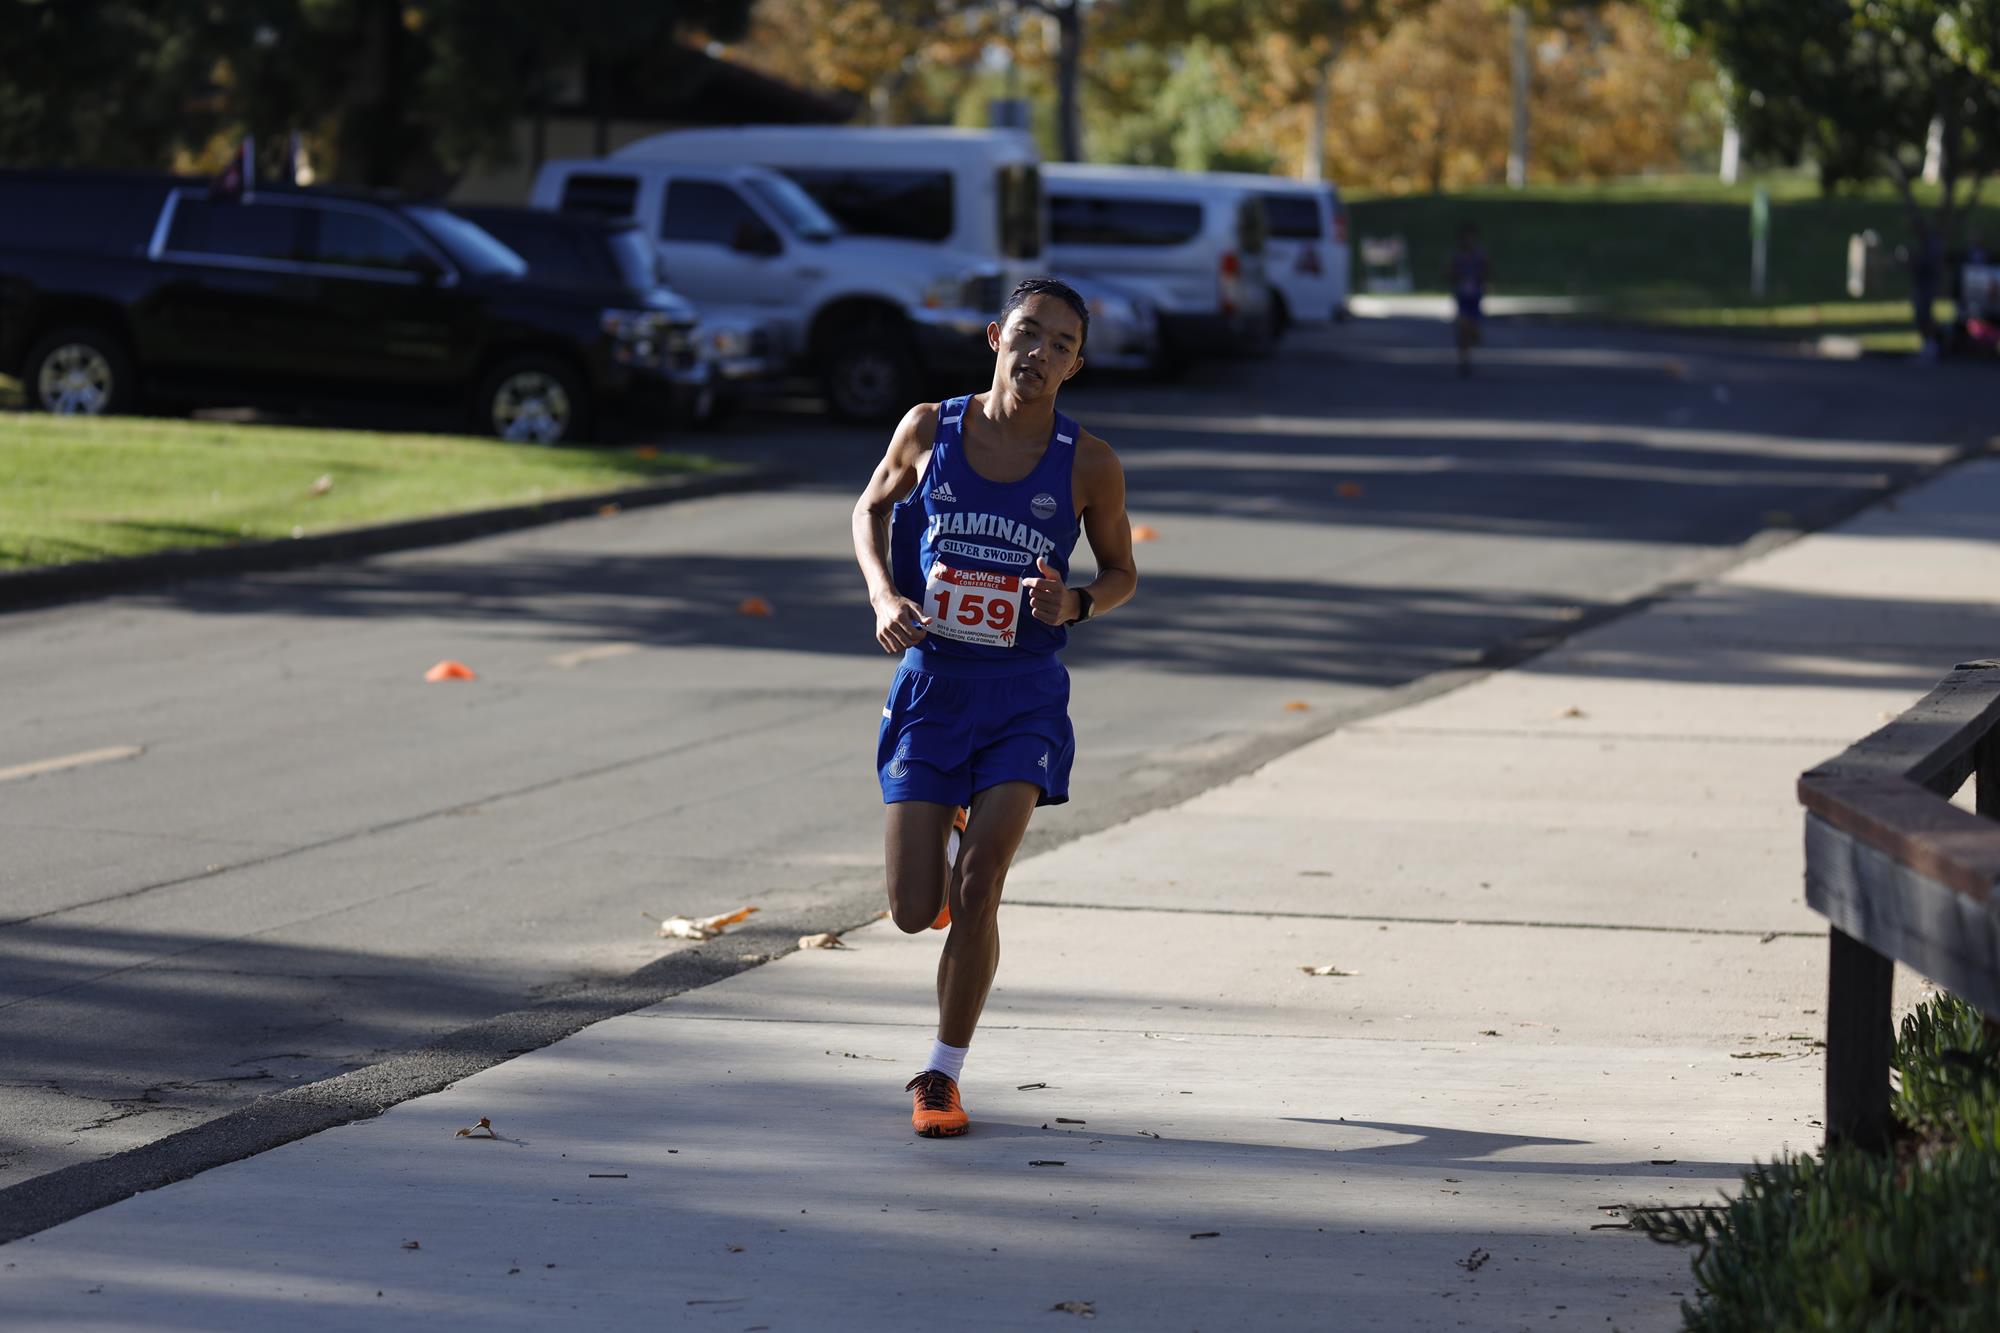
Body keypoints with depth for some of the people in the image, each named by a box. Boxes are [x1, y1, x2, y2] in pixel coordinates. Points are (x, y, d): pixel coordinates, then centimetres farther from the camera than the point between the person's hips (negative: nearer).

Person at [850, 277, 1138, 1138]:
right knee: (914, 911, 1)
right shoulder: (929, 429, -4)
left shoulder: (1088, 466, -7)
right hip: (930, 684, 1)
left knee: (977, 893, -12)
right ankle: (945, 840, 40)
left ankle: (942, 1075, 4)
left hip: (1024, 694, -1)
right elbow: (871, 509, 13)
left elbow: (1121, 572, 8)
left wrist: (1075, 606, -15)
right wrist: (884, 596, -5)